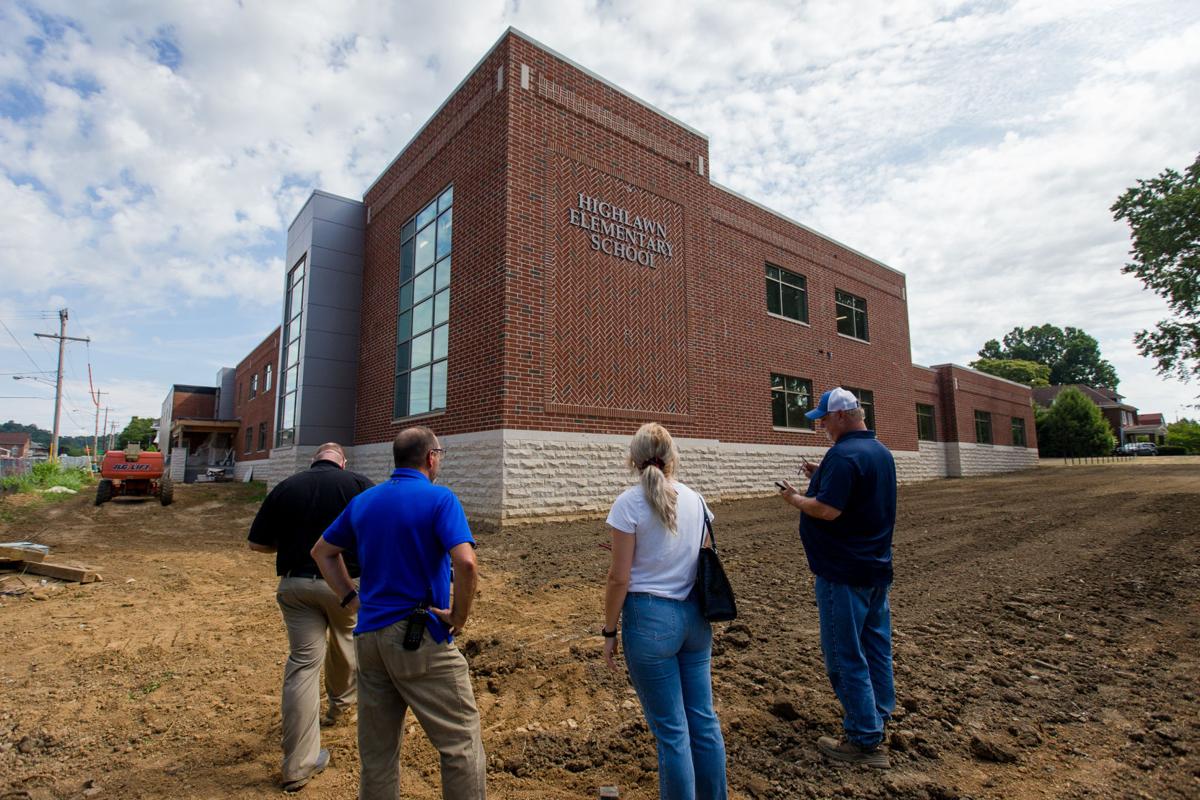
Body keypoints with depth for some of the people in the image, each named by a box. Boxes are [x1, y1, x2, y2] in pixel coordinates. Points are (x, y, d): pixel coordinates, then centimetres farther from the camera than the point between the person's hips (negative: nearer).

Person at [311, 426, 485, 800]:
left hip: (369, 635, 7)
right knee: (461, 744, 5)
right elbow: (466, 563, -26)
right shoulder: (439, 499, -12)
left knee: (377, 752, 19)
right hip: (421, 639, -7)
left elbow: (322, 552, 20)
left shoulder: (362, 501, 9)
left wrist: (352, 597, 13)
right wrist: (459, 616, -11)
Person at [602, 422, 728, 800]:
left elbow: (620, 578, -12)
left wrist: (609, 632, -2)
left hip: (650, 618, -5)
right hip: (694, 615, 5)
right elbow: (705, 565, 12)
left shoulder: (629, 503, -12)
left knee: (671, 730, 8)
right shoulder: (695, 500, 3)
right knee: (704, 719, 18)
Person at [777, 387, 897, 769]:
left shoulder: (843, 455, -21)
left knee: (846, 655, 0)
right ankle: (879, 715, 34)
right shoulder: (881, 452, 10)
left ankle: (865, 740, 8)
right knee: (876, 646, 19)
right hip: (877, 567, 10)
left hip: (844, 572, -10)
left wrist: (795, 498, -10)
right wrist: (822, 478, 10)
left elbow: (828, 510, -27)